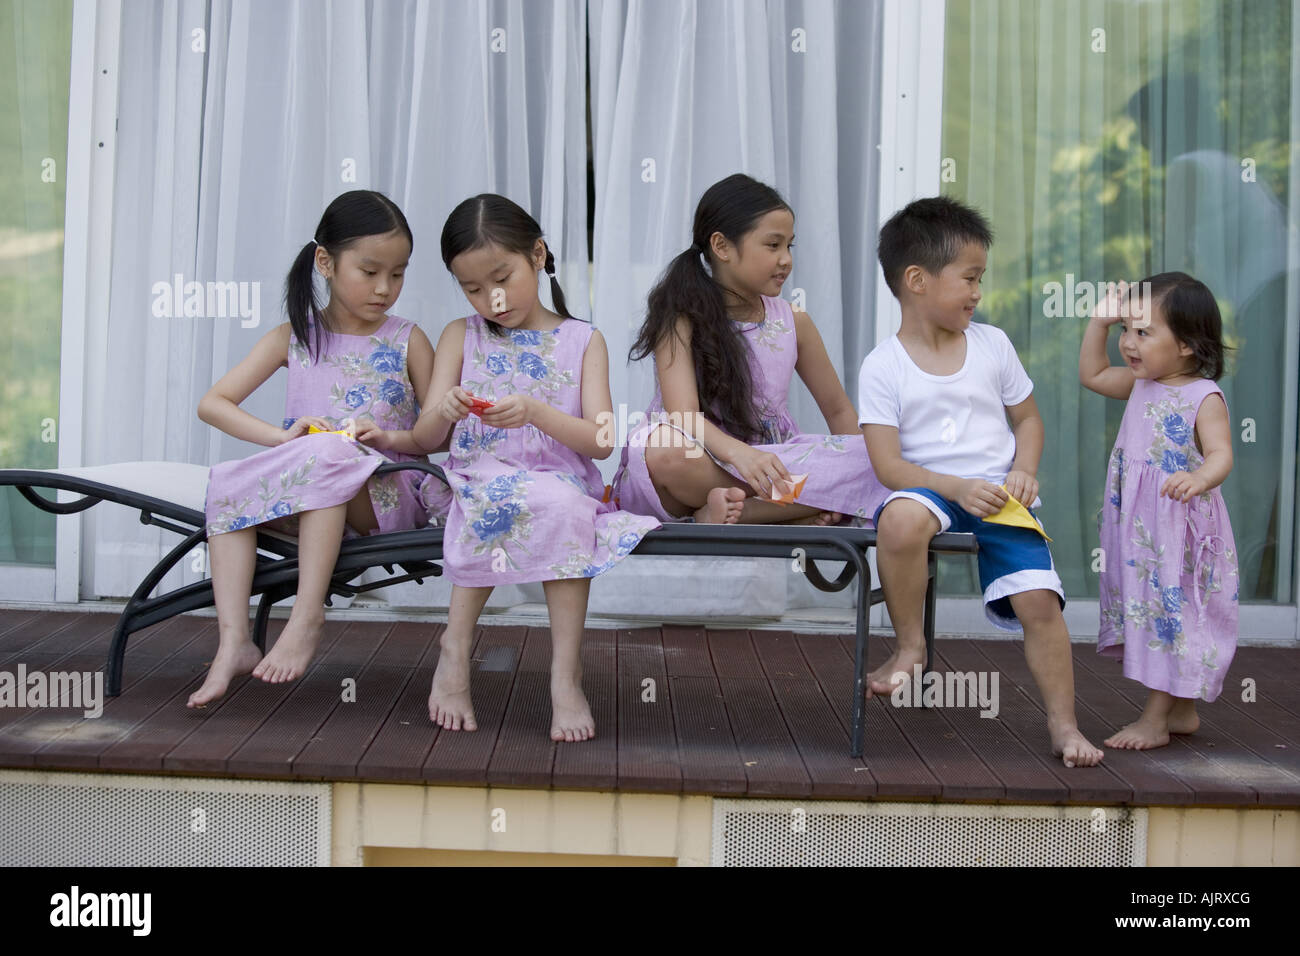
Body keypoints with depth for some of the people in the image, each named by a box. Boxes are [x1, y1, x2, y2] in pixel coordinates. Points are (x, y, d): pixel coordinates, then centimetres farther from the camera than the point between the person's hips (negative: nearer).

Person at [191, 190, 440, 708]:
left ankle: (306, 618, -36)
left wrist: (390, 438, -13)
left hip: (386, 491, -3)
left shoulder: (408, 341, 7)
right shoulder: (294, 337, 11)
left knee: (328, 456, -35)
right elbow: (212, 403, 5)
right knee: (226, 482, -25)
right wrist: (281, 436, -11)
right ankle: (233, 641, -31)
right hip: (301, 498, 3)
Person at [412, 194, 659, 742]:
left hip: (563, 486, 0)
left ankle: (565, 672, -30)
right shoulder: (460, 337, 11)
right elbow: (425, 439, 6)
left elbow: (600, 442, -4)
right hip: (476, 483, 1)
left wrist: (536, 412, -21)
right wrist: (444, 412, -18)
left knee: (564, 505, -36)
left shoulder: (583, 341, 7)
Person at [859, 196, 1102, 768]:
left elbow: (1027, 418, 18)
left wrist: (1024, 472, -2)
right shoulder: (883, 366, -4)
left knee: (1038, 598, -15)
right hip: (930, 490, -3)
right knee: (901, 518, -37)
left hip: (999, 498, 3)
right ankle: (909, 645, -13)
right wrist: (957, 488, -22)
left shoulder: (992, 345, 8)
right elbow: (888, 467, -10)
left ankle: (1063, 724, 4)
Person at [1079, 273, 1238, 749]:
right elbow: (1092, 375, 25)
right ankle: (1182, 711, 27)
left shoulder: (1204, 397, -14)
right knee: (1148, 614, 14)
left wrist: (1199, 479, -47)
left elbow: (1221, 454, -25)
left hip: (1180, 530, -8)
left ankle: (1155, 719, 4)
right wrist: (1100, 321, 15)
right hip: (1136, 528, 8)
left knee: (1173, 614, -2)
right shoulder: (1141, 385, 9)